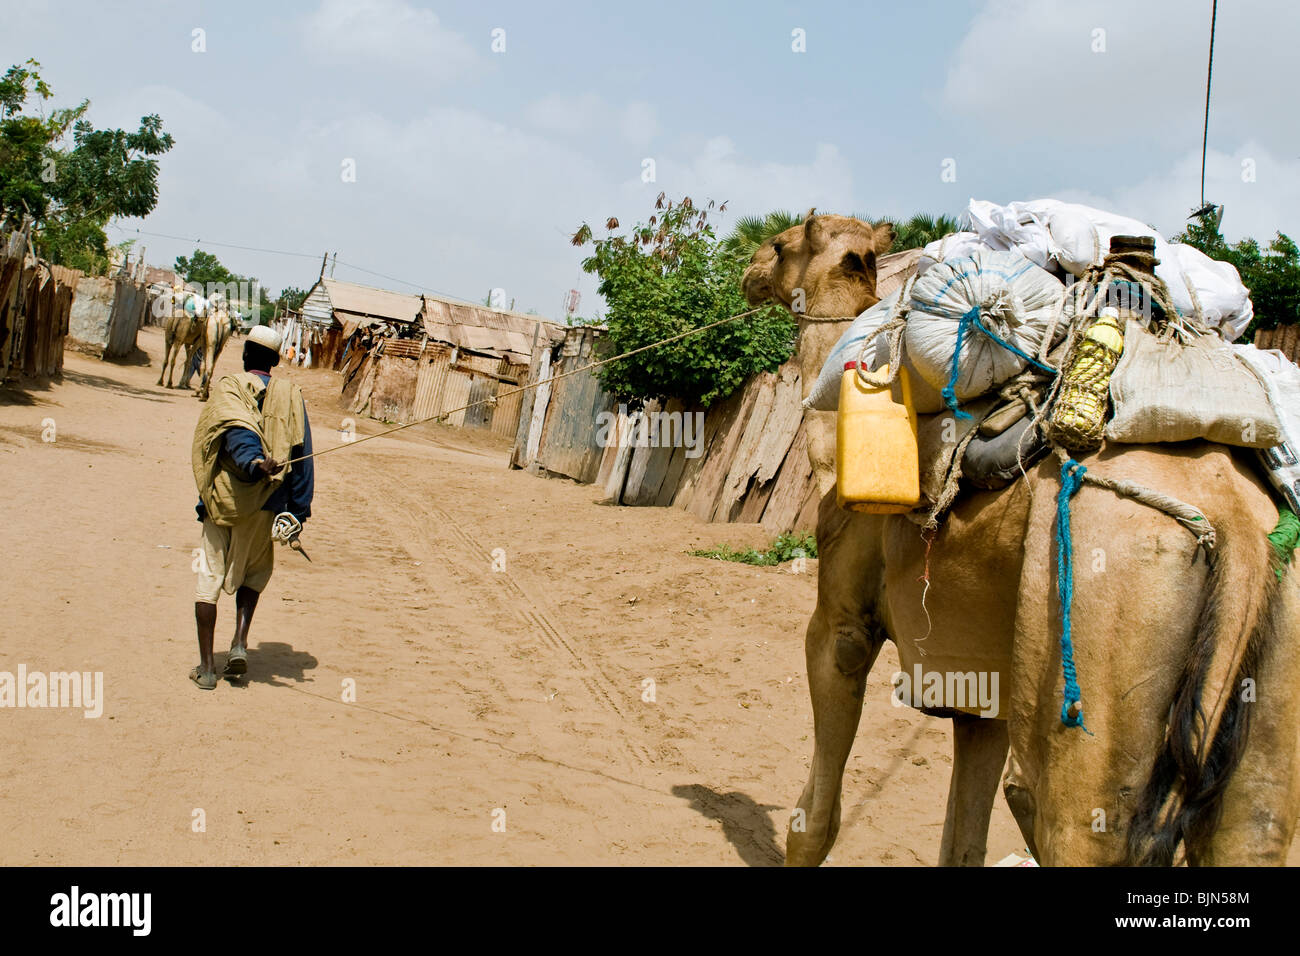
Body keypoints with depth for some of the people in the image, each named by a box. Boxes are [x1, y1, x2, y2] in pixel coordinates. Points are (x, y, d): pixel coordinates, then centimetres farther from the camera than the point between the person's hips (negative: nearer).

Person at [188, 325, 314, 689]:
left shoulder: (228, 389, -2)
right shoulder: (291, 396, 4)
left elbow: (239, 432, -22)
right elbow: (301, 456, 0)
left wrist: (255, 462, -41)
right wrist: (298, 511, 3)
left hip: (222, 497, -2)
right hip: (265, 506, 2)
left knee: (209, 577, 6)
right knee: (253, 571, 23)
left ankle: (206, 666, 5)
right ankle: (240, 641, 6)